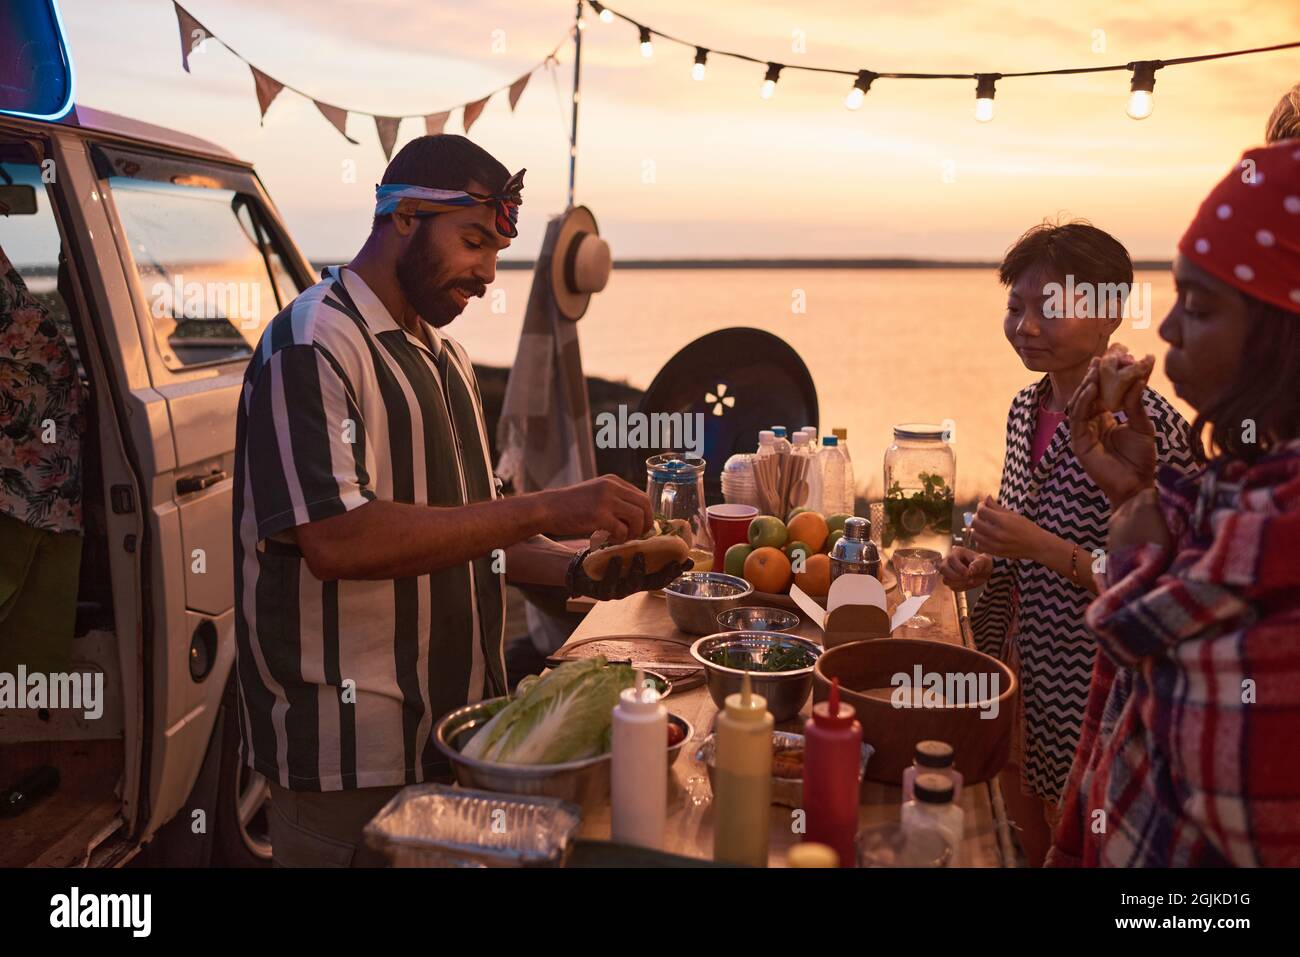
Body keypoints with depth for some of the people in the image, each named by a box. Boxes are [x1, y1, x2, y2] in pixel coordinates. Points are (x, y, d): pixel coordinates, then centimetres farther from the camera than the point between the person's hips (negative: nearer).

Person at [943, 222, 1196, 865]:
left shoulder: (1147, 426, -22)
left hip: (1088, 693, -7)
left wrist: (1043, 548, -27)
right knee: (1025, 842, 23)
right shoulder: (1027, 408, 3)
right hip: (1017, 664, 7)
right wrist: (984, 565, -2)